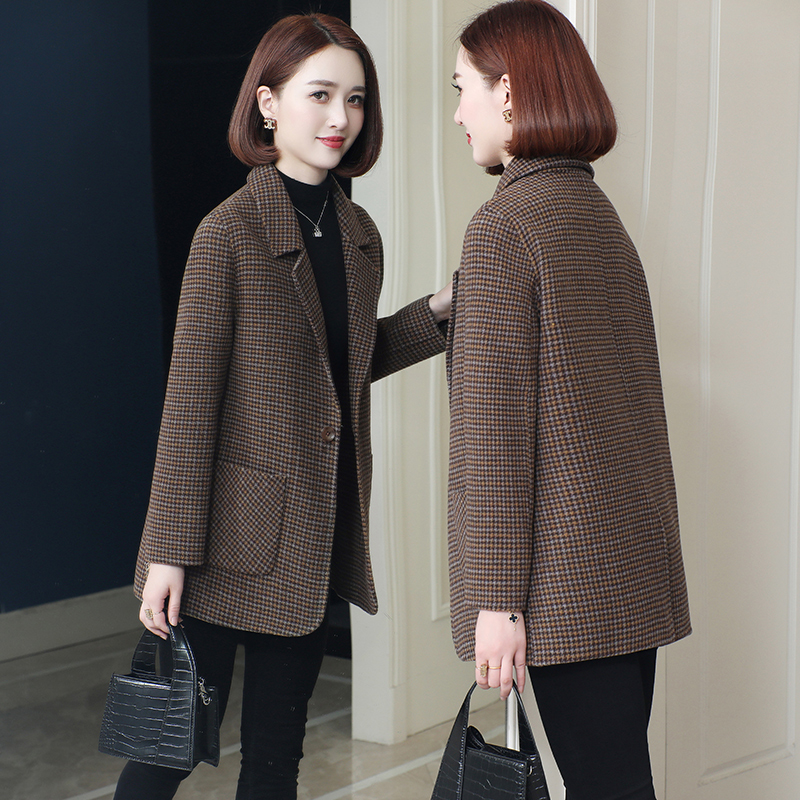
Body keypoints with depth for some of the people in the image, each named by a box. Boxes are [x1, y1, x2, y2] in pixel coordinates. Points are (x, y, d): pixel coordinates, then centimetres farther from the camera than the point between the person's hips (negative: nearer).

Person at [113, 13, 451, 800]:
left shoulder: (358, 232, 7)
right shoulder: (229, 232, -12)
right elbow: (189, 399, -14)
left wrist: (437, 312, 5)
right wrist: (170, 552, -15)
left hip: (316, 541, 6)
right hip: (236, 537, -6)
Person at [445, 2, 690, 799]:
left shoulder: (504, 225, -12)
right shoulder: (601, 216, 13)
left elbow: (497, 424, -16)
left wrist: (496, 596, -16)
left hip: (568, 577, -8)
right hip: (635, 560, 8)